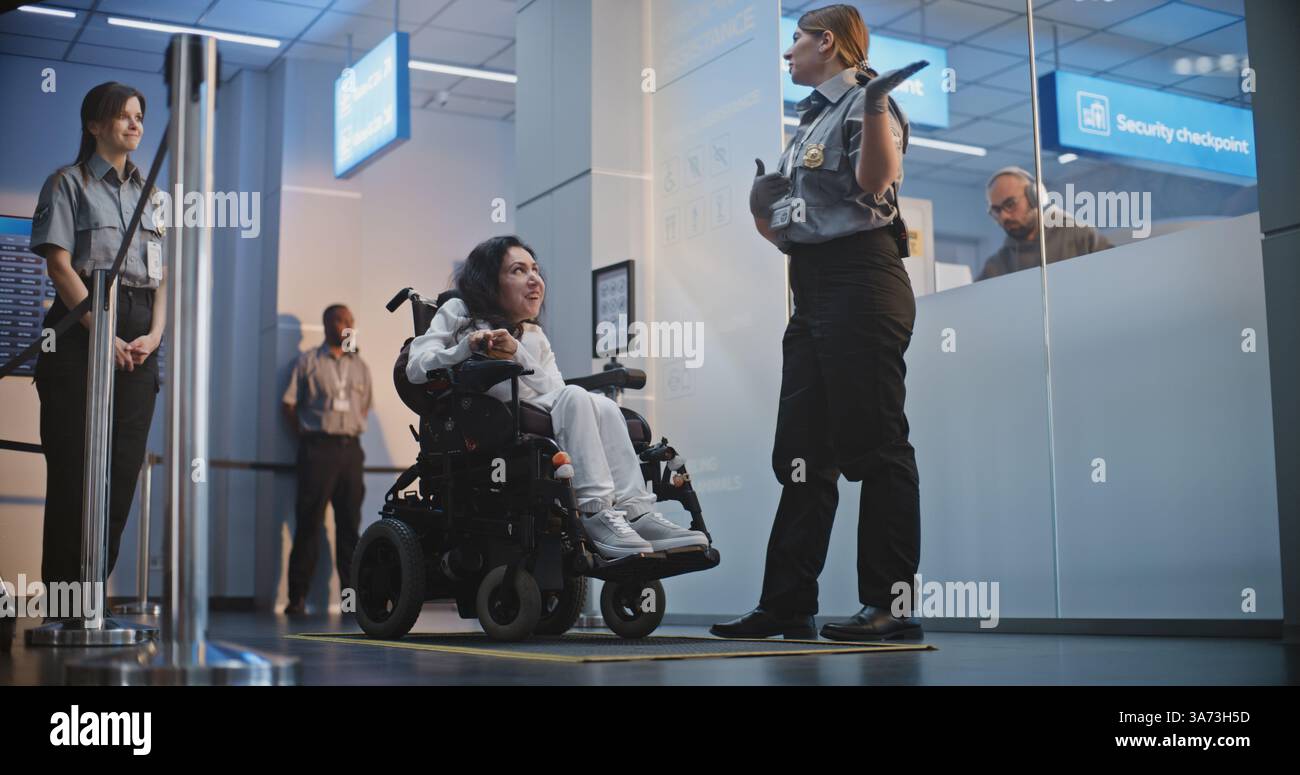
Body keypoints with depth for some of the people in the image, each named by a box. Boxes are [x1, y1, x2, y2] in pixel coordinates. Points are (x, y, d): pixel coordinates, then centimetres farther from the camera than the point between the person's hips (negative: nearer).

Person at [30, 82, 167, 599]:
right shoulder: (69, 183, 5)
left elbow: (162, 277, 15)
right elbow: (60, 265, -5)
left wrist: (154, 335, -2)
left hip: (138, 340, 5)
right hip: (81, 331, -5)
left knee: (124, 469, 0)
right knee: (74, 468, -7)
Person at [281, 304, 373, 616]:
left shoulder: (360, 366, 16)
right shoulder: (308, 361, 5)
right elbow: (289, 403, 4)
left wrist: (354, 431, 7)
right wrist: (305, 436, -2)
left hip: (350, 448, 4)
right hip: (317, 448, -4)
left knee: (350, 523, 4)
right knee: (309, 523, -4)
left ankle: (352, 594, 7)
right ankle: (297, 597, -1)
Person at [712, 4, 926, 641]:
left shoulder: (863, 101, -1)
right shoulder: (811, 120, 24)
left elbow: (876, 183, -19)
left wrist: (876, 103, -27)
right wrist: (766, 214, 11)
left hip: (860, 283, -10)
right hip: (812, 291, 10)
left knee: (874, 446, -9)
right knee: (801, 454, 8)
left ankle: (890, 605, -4)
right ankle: (787, 606, 12)